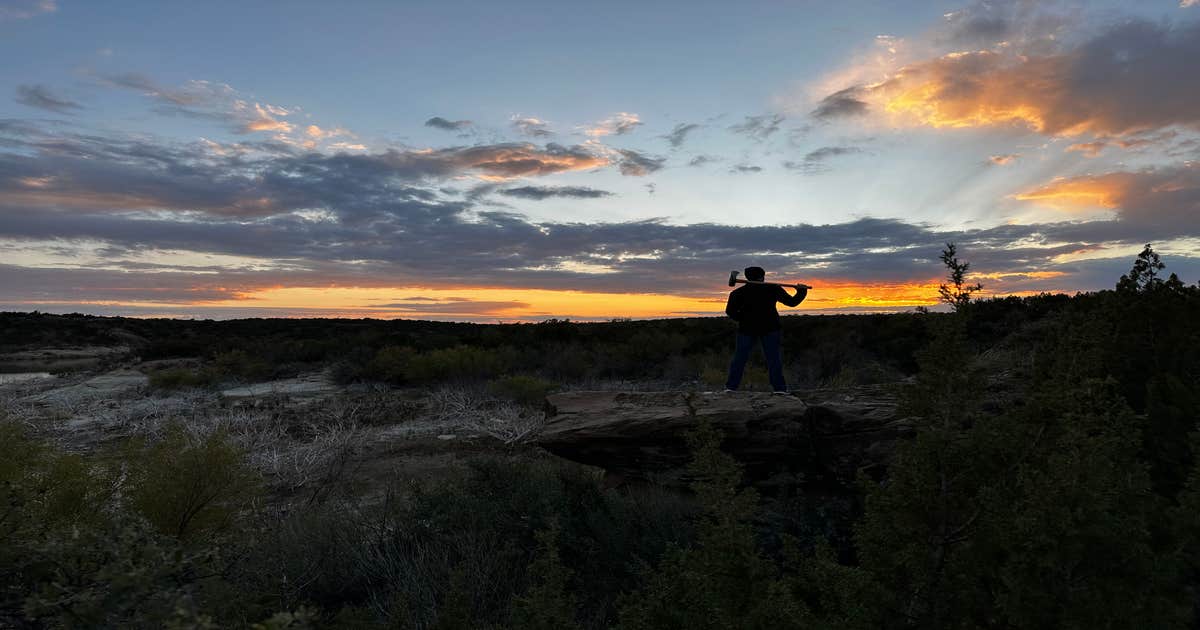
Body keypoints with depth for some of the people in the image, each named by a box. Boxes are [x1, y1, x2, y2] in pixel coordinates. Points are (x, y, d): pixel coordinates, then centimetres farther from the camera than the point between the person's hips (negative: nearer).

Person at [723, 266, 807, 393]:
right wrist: (801, 291, 17)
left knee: (740, 357, 5)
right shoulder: (773, 289, 2)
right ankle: (779, 387, 0)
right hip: (769, 328, 0)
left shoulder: (739, 292, 3)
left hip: (747, 329, 1)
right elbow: (791, 302, 3)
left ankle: (731, 386, 1)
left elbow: (730, 311, -3)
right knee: (773, 357, 4)